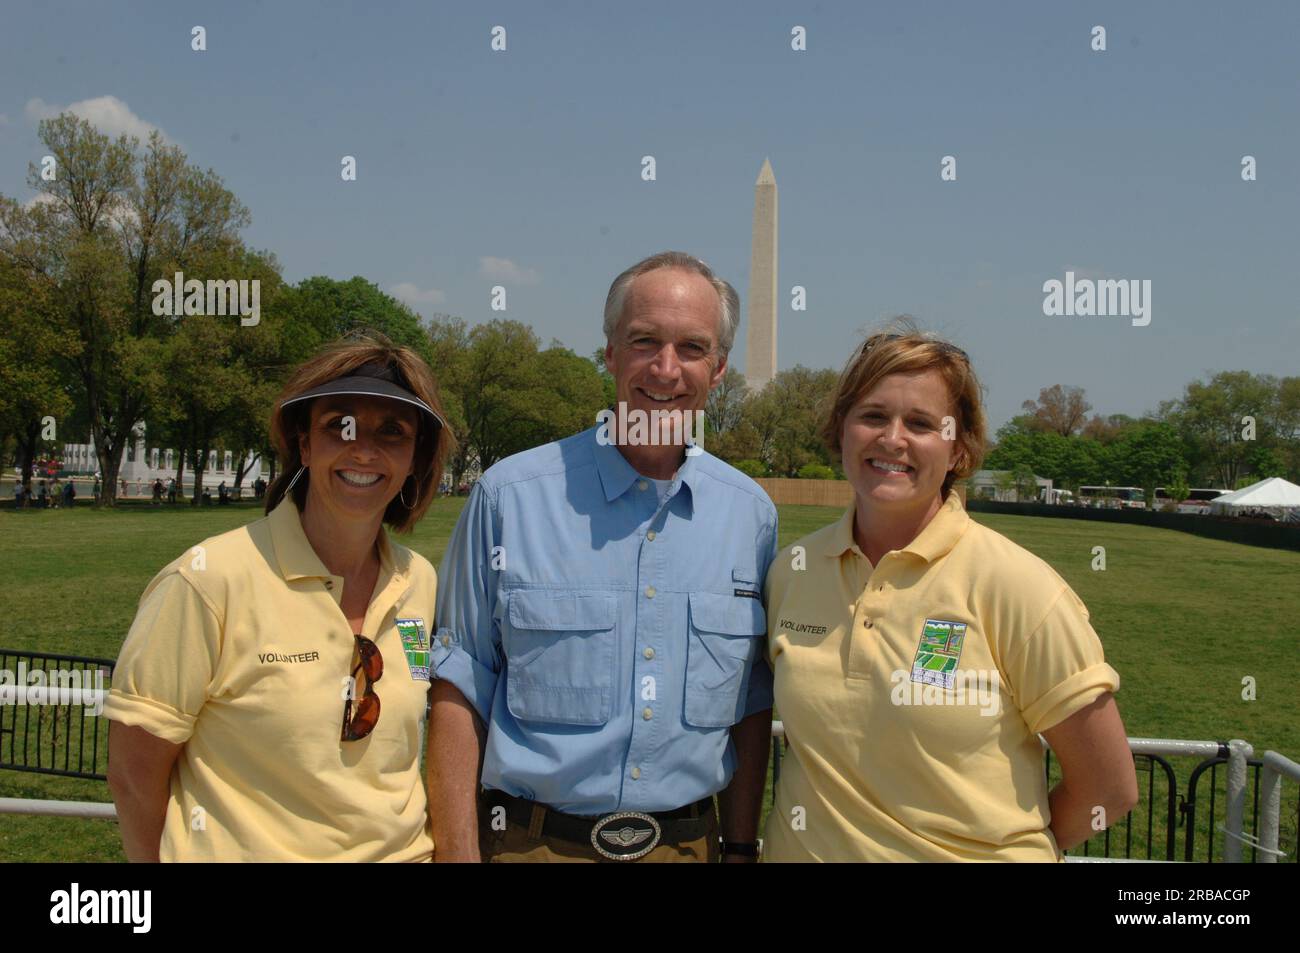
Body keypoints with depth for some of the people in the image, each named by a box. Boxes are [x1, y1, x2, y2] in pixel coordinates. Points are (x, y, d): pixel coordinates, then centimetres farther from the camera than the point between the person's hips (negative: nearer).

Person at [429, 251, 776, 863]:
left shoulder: (751, 514, 0)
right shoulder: (509, 495, -9)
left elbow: (751, 704, 7)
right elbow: (459, 691, -7)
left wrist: (741, 848, 4)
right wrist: (458, 855, -10)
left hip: (689, 841, 3)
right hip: (533, 841, -2)